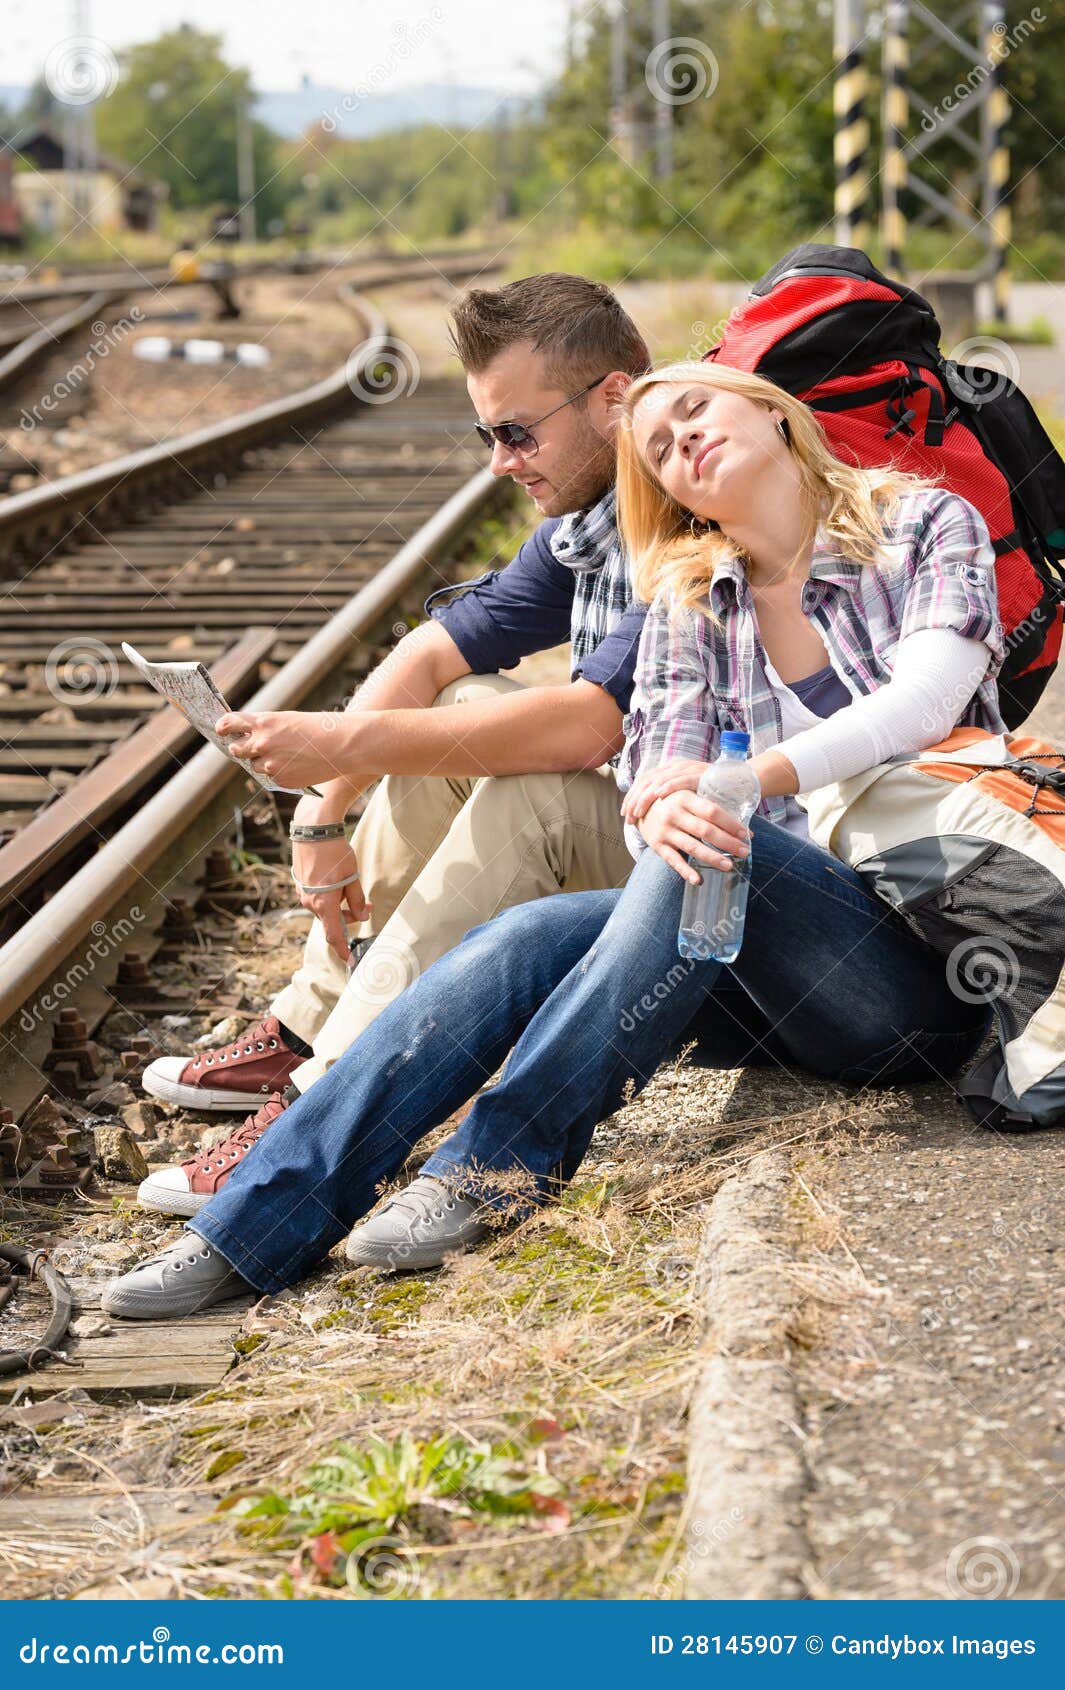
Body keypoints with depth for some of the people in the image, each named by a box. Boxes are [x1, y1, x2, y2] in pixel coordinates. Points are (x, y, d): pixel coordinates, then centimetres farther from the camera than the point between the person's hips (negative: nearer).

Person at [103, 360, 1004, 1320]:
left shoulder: (928, 525, 3)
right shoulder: (688, 602, 13)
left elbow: (926, 701, -14)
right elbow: (659, 765, -2)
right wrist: (665, 813, -29)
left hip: (928, 966, -4)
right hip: (765, 971, 4)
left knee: (714, 847, -32)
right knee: (523, 942, -21)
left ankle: (493, 1172, -27)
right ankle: (251, 1230, -25)